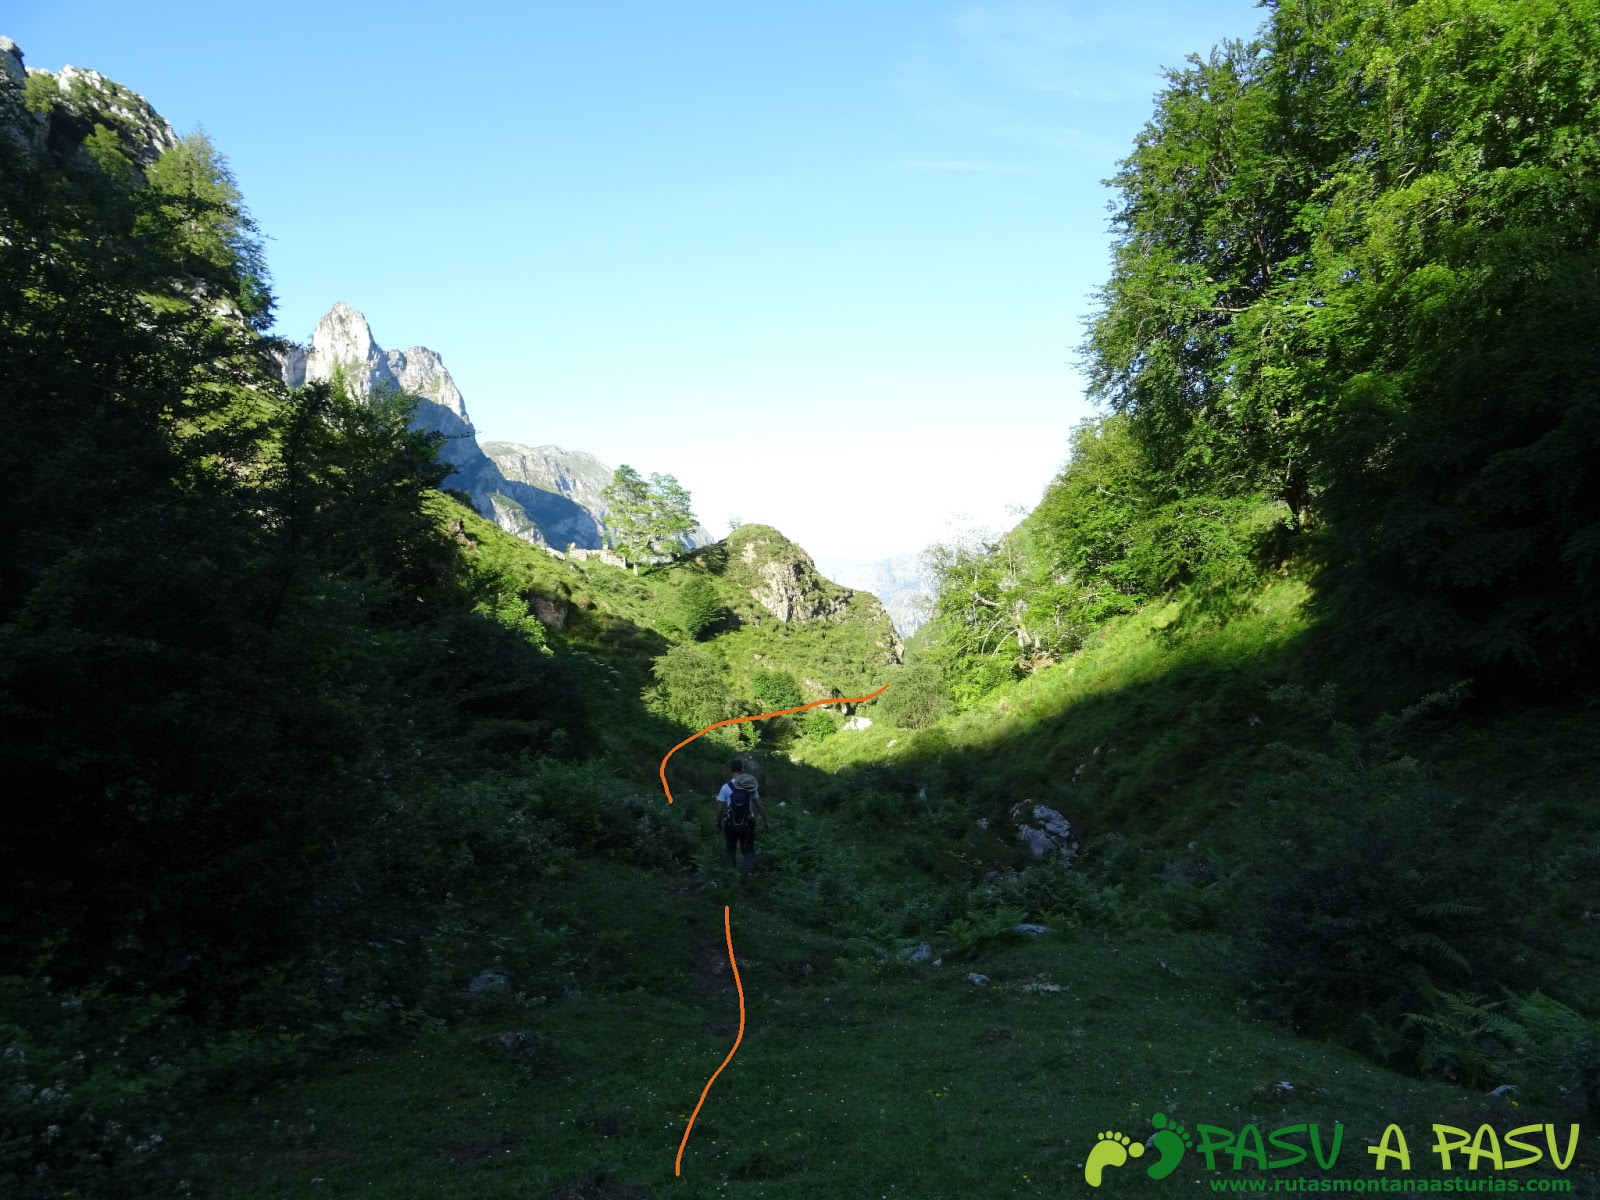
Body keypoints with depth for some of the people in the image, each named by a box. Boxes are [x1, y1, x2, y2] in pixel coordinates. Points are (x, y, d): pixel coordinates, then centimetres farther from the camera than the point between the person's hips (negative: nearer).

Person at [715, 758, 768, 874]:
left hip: (731, 824, -1)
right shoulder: (751, 786, -2)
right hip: (747, 824, 1)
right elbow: (760, 805, -1)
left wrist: (718, 822, 9)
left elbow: (720, 809, -8)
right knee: (748, 850, 13)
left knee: (731, 849, 20)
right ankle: (750, 870, -10)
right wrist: (765, 821, 9)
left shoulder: (726, 787, -10)